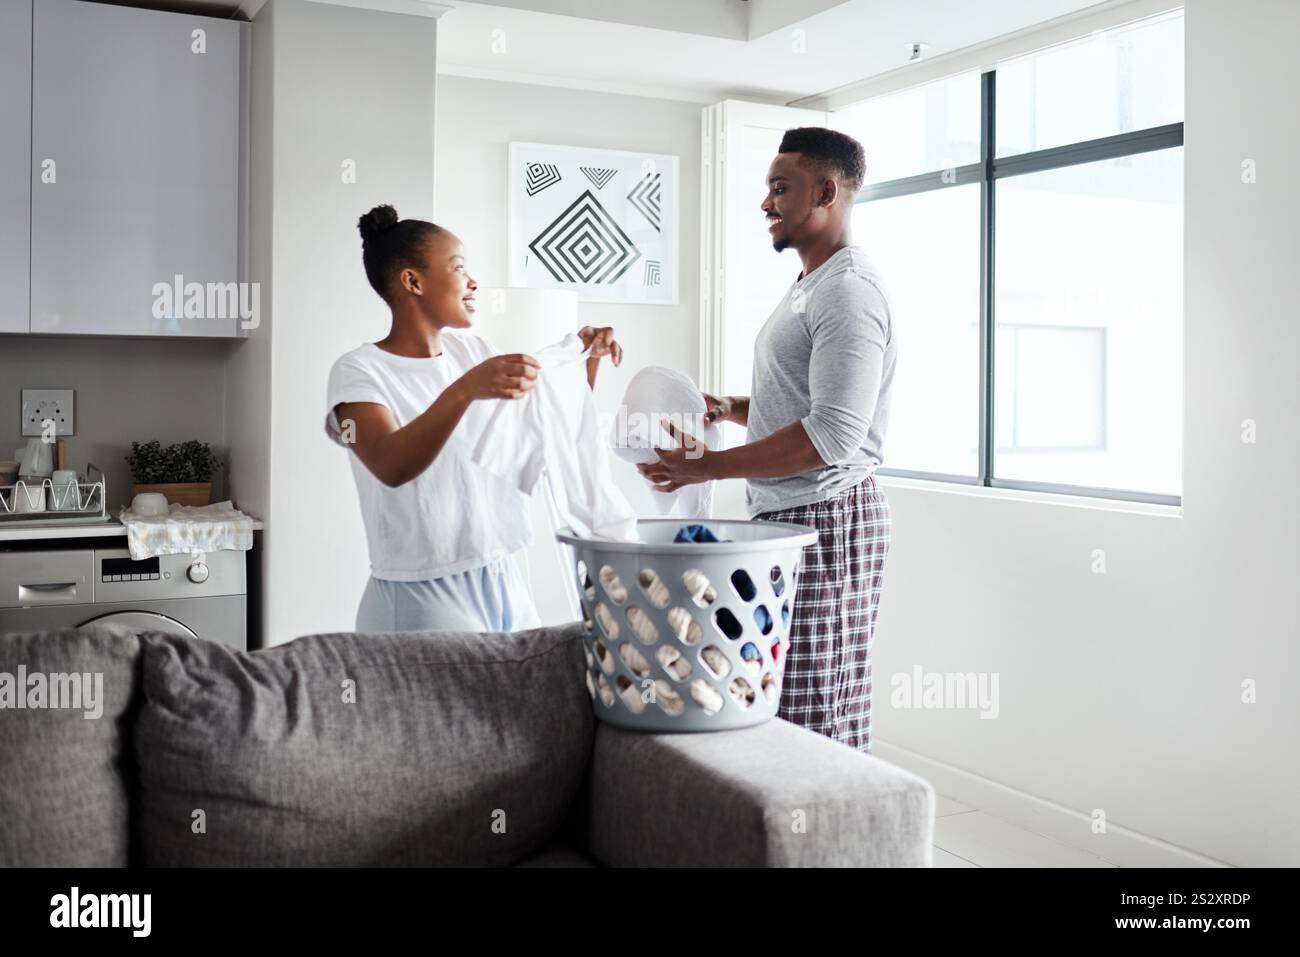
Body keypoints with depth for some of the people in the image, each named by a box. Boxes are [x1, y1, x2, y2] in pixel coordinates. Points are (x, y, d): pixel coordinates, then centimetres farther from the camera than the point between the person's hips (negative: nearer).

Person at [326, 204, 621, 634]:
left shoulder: (472, 351, 8)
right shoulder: (359, 371, -10)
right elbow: (391, 467, -28)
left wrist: (588, 358, 0)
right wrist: (465, 390, -40)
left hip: (504, 582, 6)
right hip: (422, 595, -6)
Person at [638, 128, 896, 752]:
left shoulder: (849, 292, -14)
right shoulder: (808, 286, 20)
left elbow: (834, 435, -23)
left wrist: (709, 465, -19)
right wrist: (730, 409, 10)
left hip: (824, 518, -10)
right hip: (783, 516, 10)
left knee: (814, 722, -6)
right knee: (778, 712, 12)